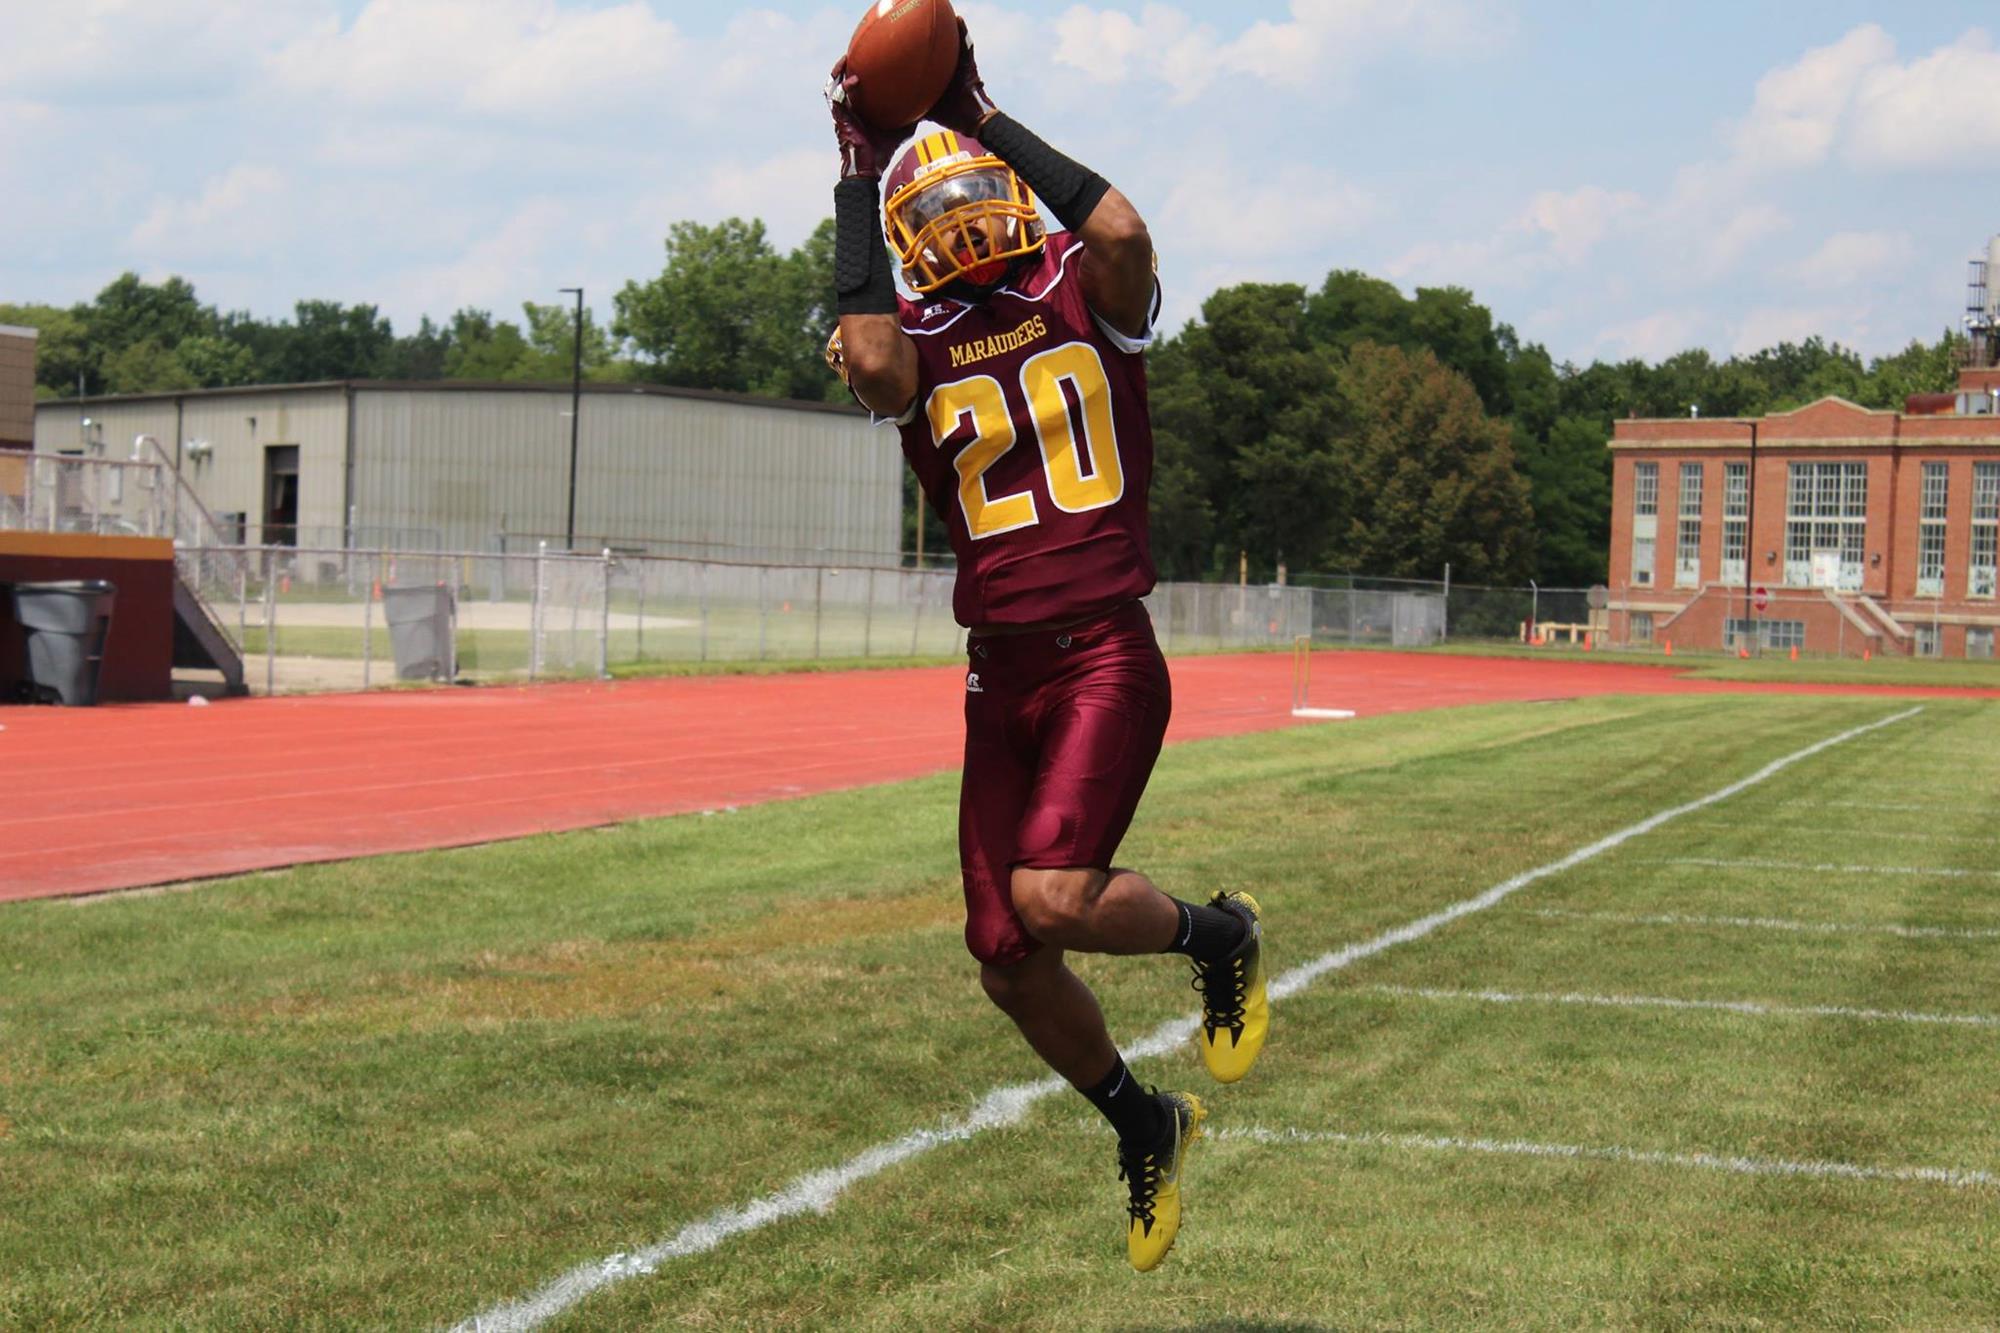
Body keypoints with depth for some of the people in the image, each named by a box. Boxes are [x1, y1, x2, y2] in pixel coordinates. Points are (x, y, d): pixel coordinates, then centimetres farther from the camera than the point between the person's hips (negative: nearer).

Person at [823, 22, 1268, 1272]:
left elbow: (1120, 230, -22)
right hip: (1000, 675, 4)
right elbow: (870, 362, -19)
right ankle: (1145, 1127, 35)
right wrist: (861, 171, -10)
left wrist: (984, 115, -11)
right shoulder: (913, 342, 6)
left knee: (1053, 896, -23)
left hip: (1106, 656, -4)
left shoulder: (1087, 296, 1)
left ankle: (1218, 934, 10)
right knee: (1009, 961, 7)